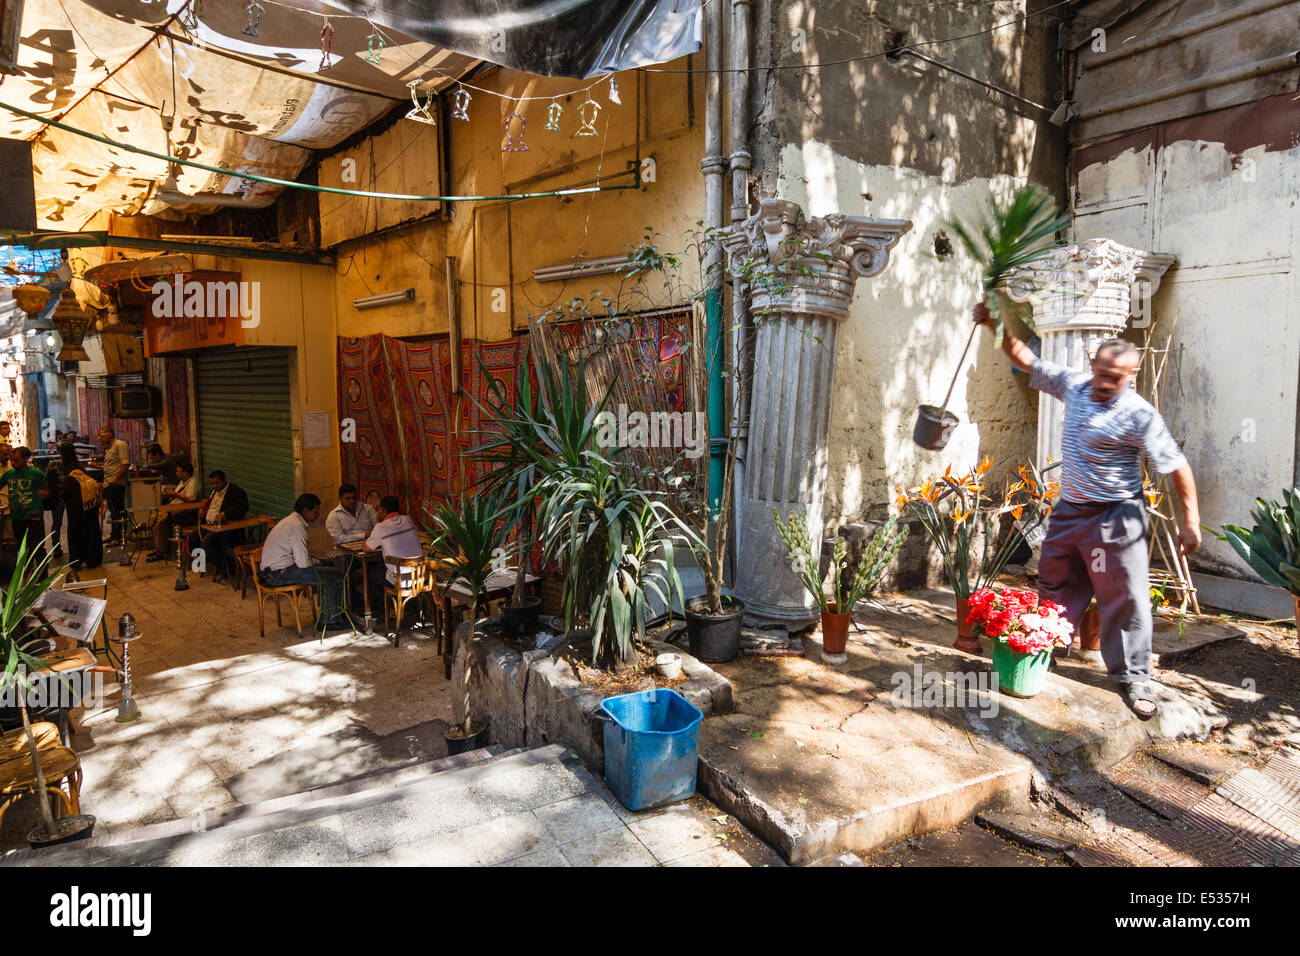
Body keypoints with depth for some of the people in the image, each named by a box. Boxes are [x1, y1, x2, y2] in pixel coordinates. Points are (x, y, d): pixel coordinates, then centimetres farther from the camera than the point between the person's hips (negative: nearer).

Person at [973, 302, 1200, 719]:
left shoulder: (1139, 414, -16)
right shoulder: (1075, 385, 2)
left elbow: (1177, 465, -14)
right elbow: (1026, 360, 11)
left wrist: (1190, 521, -15)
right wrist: (999, 328, 2)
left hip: (1114, 519, -6)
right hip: (1069, 510, 6)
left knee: (1125, 599, -1)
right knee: (1055, 587, 17)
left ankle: (1133, 679, 11)